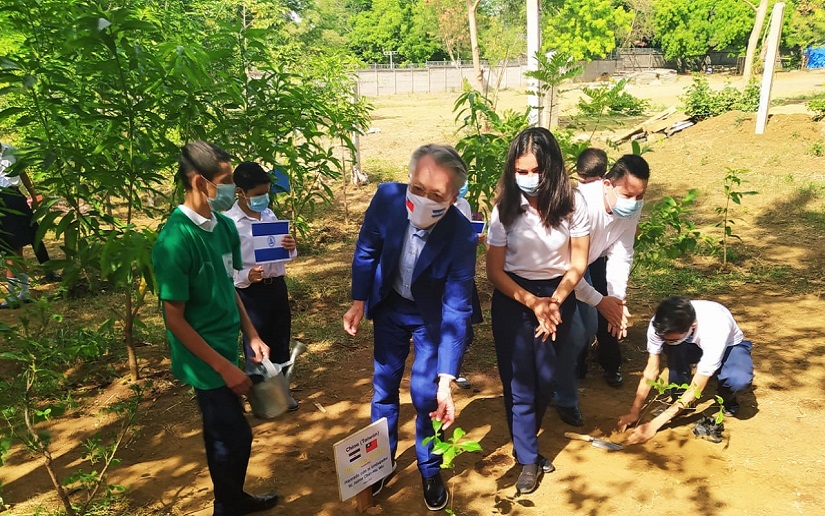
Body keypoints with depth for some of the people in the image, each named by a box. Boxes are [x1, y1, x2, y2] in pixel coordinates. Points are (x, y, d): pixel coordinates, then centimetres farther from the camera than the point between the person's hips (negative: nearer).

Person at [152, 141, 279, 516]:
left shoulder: (224, 226, -2)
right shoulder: (175, 241, -24)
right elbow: (175, 319, -19)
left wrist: (251, 336, 6)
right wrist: (224, 367, -17)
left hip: (225, 347, 7)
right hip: (205, 359, -7)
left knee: (221, 435, 22)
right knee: (235, 438, 5)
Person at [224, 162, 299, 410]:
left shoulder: (269, 214, 4)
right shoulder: (228, 222, -15)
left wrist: (290, 247, -11)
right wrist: (246, 276, -32)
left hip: (277, 286, 6)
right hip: (250, 292, -6)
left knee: (280, 340, 18)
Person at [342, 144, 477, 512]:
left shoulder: (462, 235, -33)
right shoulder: (387, 198, -27)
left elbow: (456, 309, -31)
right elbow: (367, 250, -7)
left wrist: (445, 381, -36)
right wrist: (358, 301, -5)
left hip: (432, 314, -2)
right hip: (389, 305, 3)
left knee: (425, 393, -2)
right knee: (384, 384, 13)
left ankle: (430, 470, 26)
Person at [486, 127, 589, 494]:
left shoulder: (572, 203, -14)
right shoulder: (505, 207, -16)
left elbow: (578, 264, -5)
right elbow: (494, 271, -10)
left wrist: (554, 302, -17)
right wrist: (534, 303, -19)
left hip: (559, 295, 2)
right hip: (513, 298, -1)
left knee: (546, 379, 10)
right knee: (519, 383, 1)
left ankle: (524, 439, 38)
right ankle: (528, 459, 21)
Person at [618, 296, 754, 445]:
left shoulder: (713, 331, -42)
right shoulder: (660, 325, -32)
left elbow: (696, 389, -37)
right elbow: (651, 370, -20)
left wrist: (655, 424, -38)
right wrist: (634, 412, -24)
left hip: (728, 345, -3)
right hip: (693, 346, 3)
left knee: (739, 379, -38)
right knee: (673, 346, -35)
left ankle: (726, 398, -1)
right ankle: (679, 398, -10)